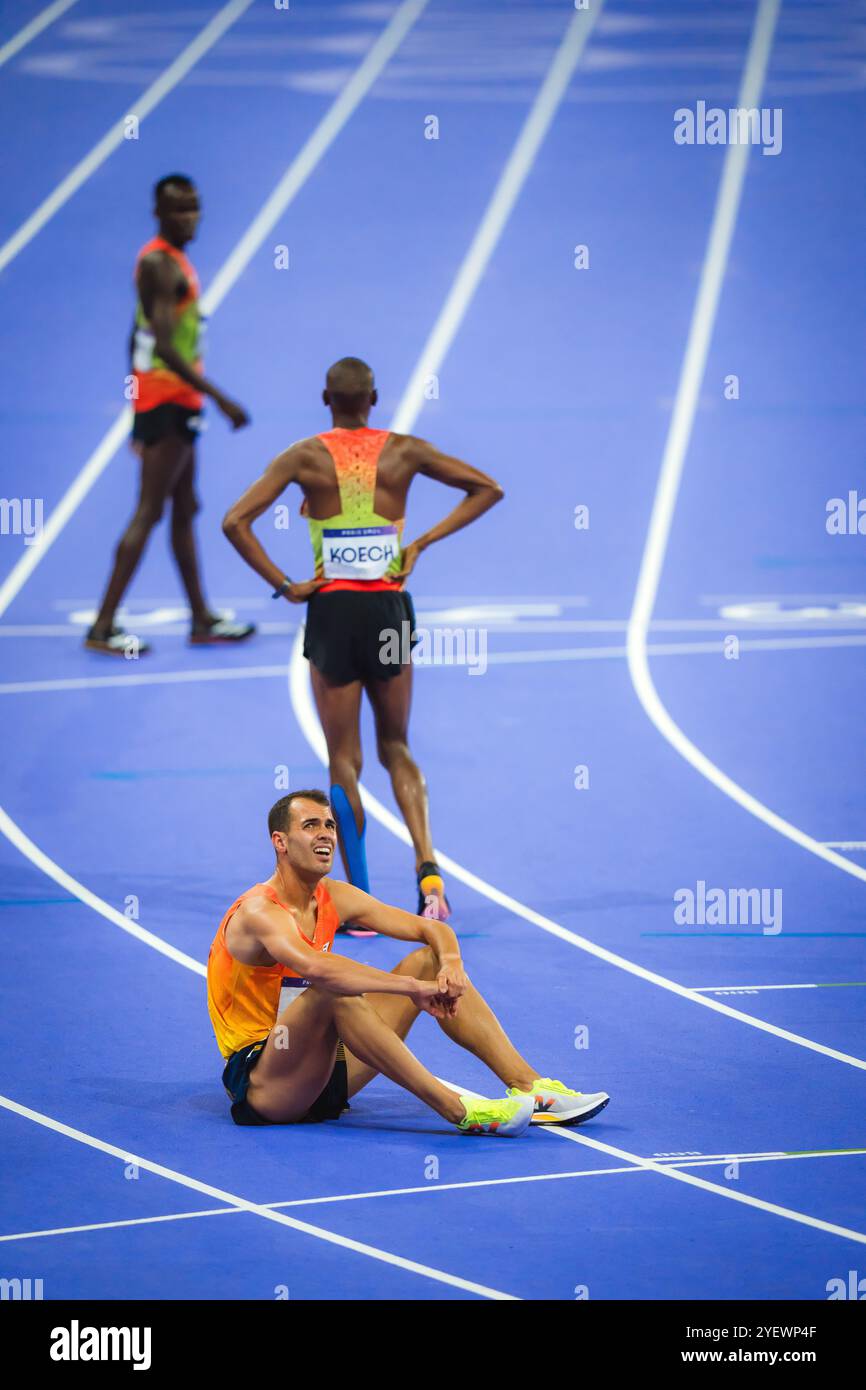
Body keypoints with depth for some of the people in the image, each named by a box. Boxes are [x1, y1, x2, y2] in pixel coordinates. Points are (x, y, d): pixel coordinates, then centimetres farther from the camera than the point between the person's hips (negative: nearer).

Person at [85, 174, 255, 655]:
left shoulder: (168, 260, 14)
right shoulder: (163, 265, -18)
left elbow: (141, 338, 20)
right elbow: (164, 345, -26)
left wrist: (139, 404, 24)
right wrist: (220, 398, -26)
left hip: (172, 403, 10)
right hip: (167, 397, -10)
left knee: (185, 510, 16)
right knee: (150, 512, -9)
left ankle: (202, 620, 24)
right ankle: (103, 627, -9)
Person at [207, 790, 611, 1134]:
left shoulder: (333, 898, 6)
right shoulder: (260, 912, -19)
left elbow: (433, 929, 8)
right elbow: (315, 967, -40)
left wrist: (450, 963, -16)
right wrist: (413, 987, -39)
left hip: (326, 1069, 8)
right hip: (260, 1082, -8)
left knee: (430, 960, 3)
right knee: (333, 991, -37)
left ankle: (529, 1087, -7)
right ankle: (459, 1111, -39)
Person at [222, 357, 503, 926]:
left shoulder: (306, 457, -4)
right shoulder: (404, 451, 1)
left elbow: (235, 521, -12)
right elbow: (488, 488, 3)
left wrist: (283, 585, -7)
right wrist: (424, 542, 0)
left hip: (332, 609, -2)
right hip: (389, 611, 2)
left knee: (344, 761, 7)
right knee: (396, 747, 17)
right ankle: (428, 868, -5)